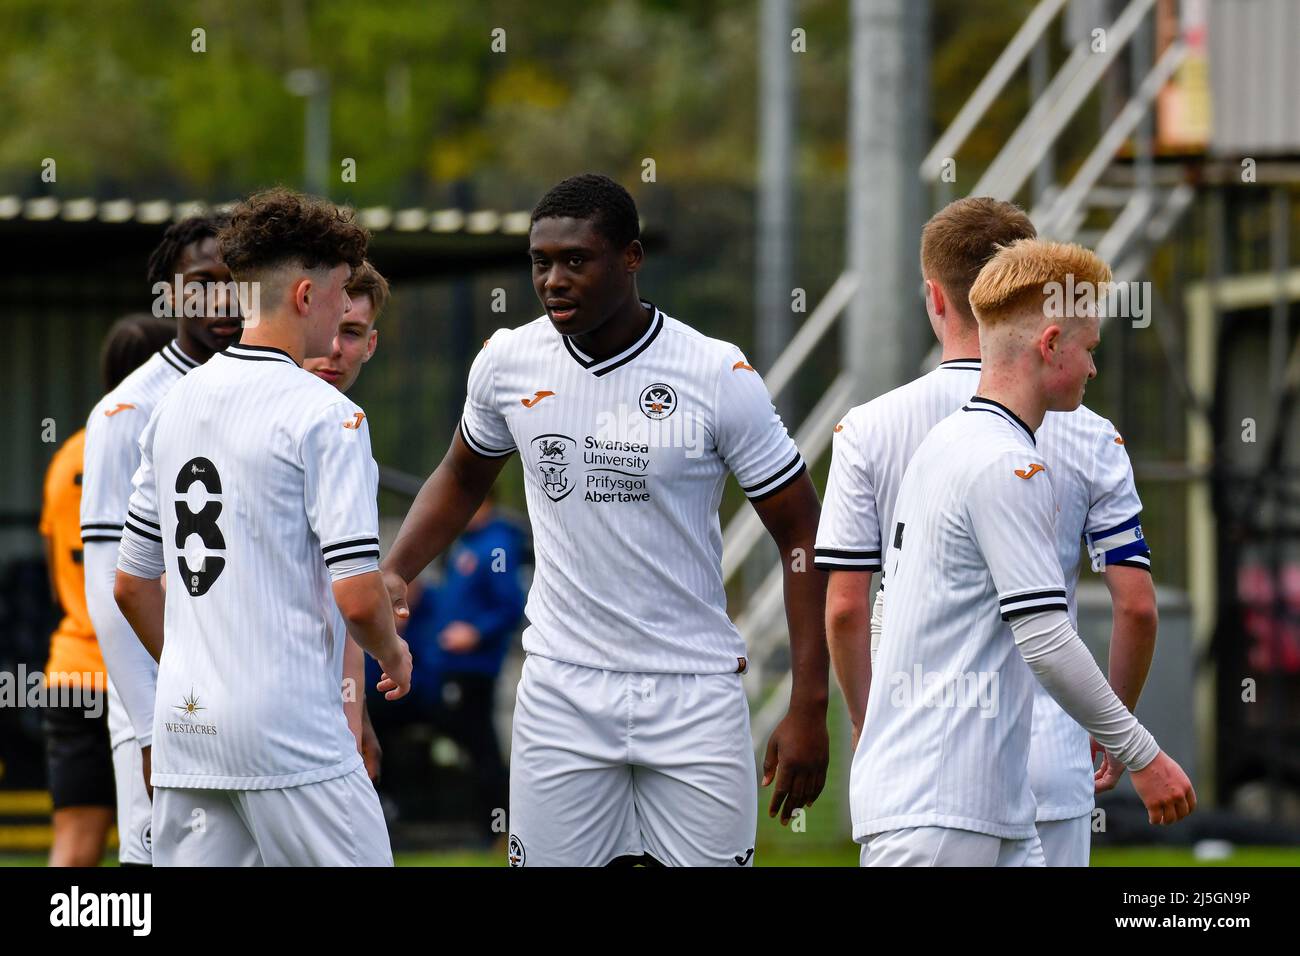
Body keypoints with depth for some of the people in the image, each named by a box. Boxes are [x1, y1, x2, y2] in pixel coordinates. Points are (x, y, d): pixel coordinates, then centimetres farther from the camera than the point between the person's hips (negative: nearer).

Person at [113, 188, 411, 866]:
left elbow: (130, 586, 17)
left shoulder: (175, 405, 12)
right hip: (292, 734, -7)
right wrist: (394, 654, 5)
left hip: (185, 729, 7)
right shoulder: (323, 413, -10)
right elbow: (358, 597, -15)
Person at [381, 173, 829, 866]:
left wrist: (809, 710, -10)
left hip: (694, 696, -2)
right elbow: (462, 479, 22)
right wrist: (395, 570, 4)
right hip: (562, 693, 2)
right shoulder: (507, 362, 1)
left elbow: (802, 537, -5)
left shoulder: (719, 378, -9)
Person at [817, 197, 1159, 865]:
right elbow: (1137, 606, -2)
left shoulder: (868, 429, -2)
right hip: (1046, 748, 0)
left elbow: (844, 607, -4)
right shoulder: (1086, 436, 0)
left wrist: (865, 727, 11)